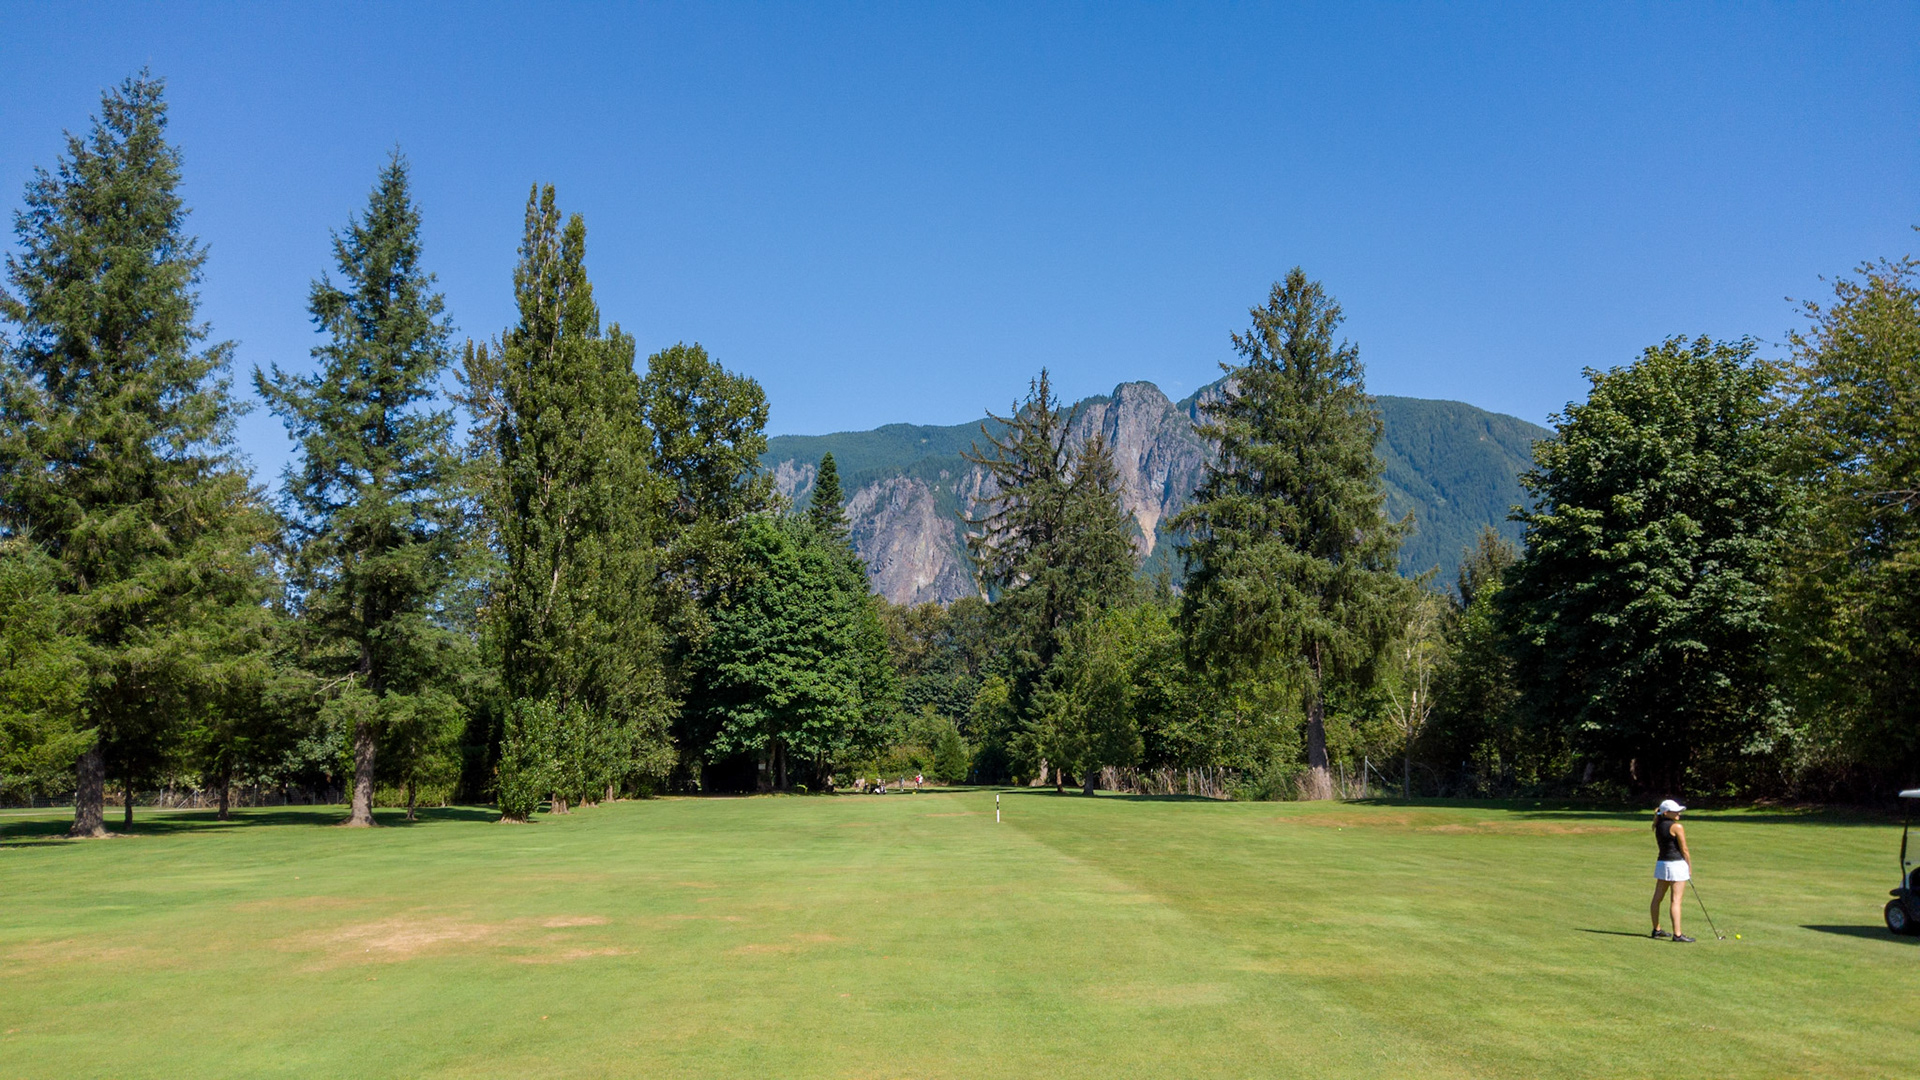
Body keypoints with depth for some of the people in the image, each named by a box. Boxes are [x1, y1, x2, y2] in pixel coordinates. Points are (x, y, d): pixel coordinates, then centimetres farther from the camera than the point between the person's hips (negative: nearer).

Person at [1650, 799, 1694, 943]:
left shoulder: (1658, 826, 10)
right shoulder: (1677, 827, -13)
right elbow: (1684, 850, -9)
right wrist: (1690, 868, 1)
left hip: (1661, 863, 8)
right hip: (1677, 864, -8)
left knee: (1657, 897, 12)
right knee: (1675, 900, -7)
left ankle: (1656, 930, 21)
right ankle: (1677, 934, -8)